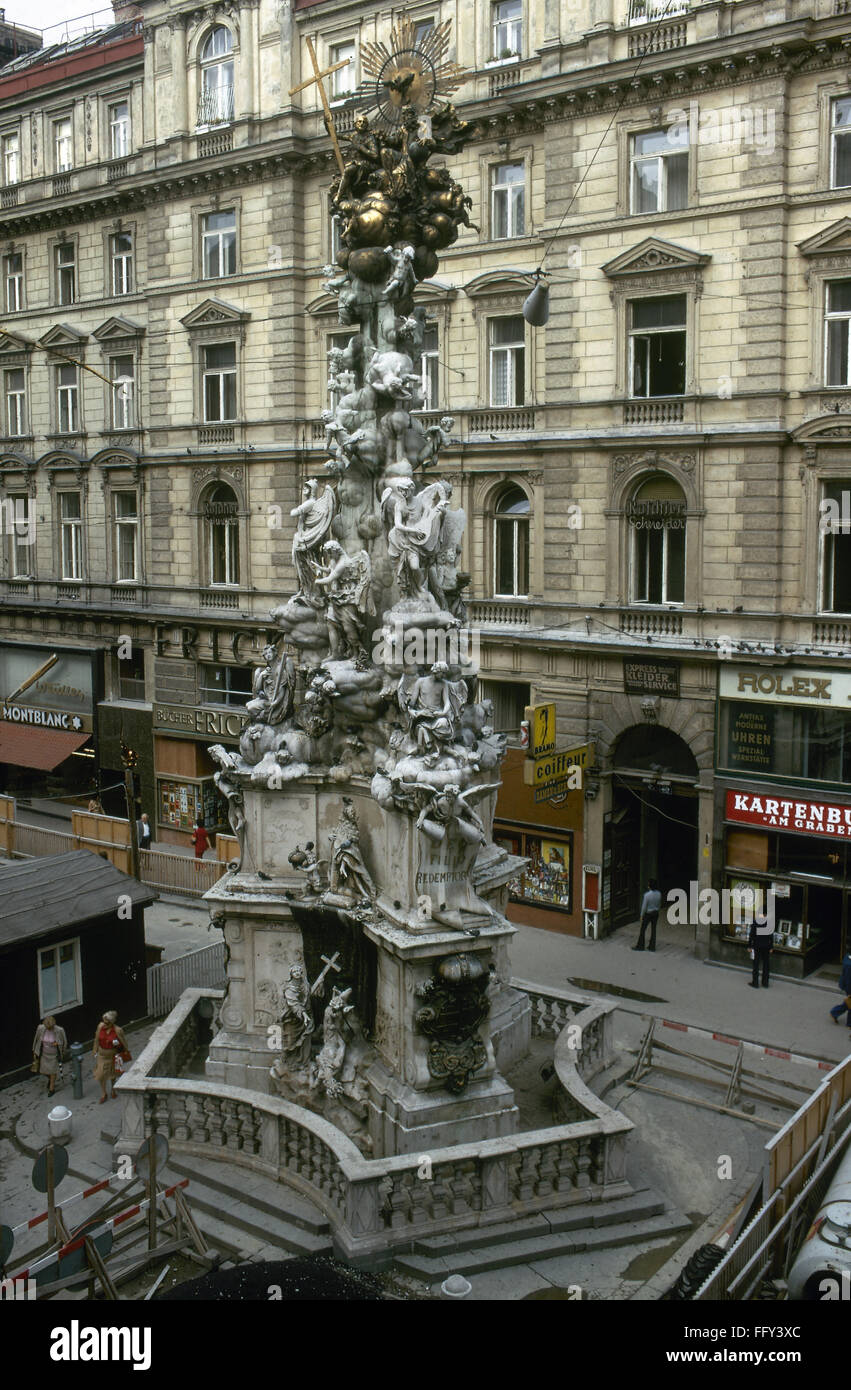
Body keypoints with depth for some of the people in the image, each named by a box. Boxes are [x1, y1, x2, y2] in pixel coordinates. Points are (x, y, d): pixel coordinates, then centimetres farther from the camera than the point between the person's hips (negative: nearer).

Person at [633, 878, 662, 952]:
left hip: (648, 914, -5)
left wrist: (642, 915, -6)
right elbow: (659, 904, 5)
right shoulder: (659, 894, -8)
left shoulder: (647, 895, -25)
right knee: (653, 930, 15)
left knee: (642, 930, 10)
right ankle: (652, 947, 22)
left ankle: (640, 946, 20)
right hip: (656, 913, 5)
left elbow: (644, 907, -18)